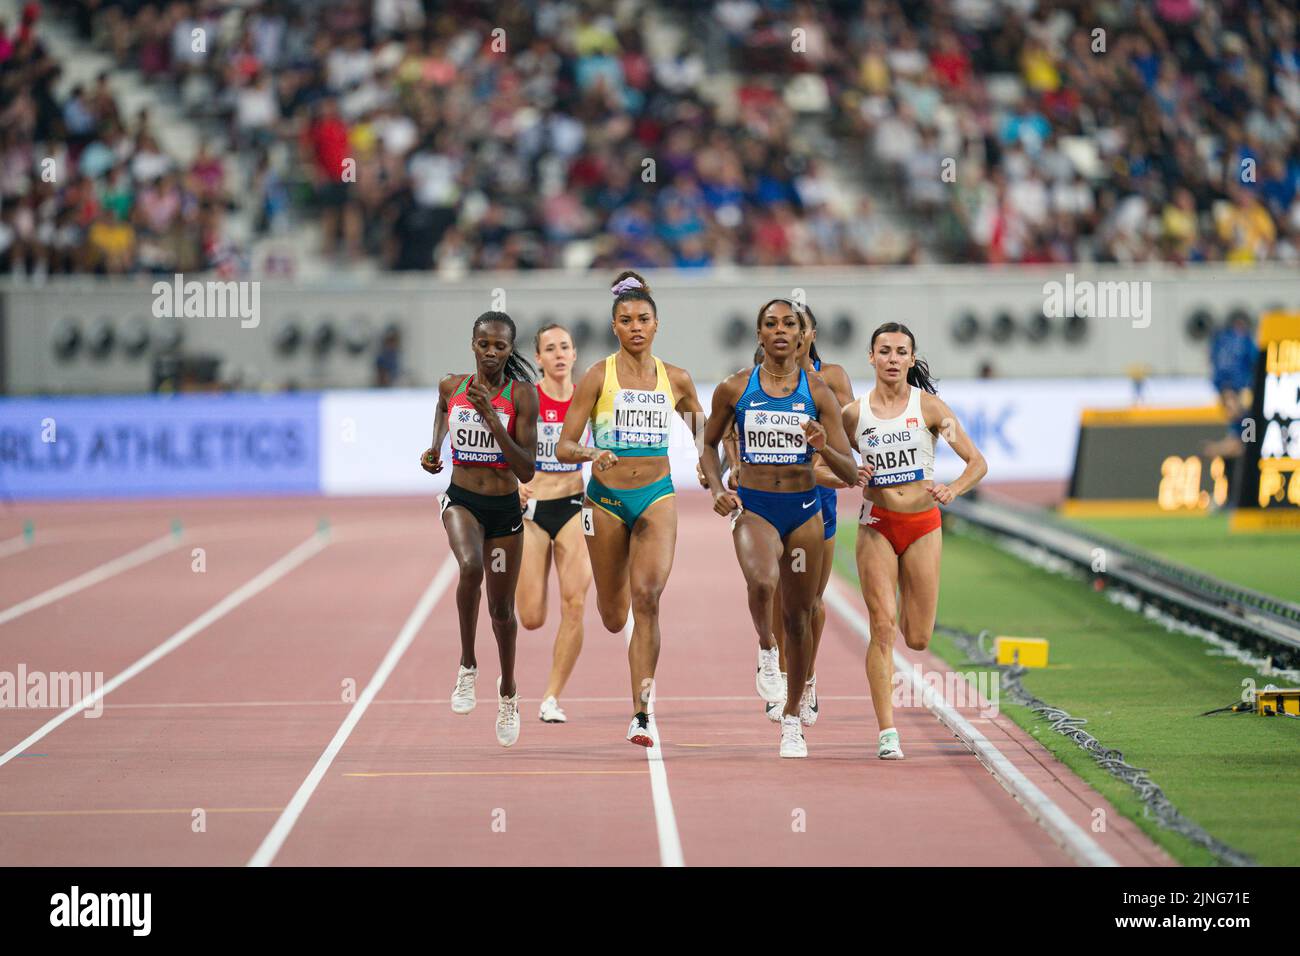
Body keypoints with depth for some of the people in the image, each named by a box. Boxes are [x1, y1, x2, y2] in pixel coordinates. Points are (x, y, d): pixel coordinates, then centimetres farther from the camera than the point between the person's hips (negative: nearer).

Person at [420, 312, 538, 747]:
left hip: (505, 507, 0)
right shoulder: (451, 387, -1)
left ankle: (507, 689, 39)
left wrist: (492, 417, -24)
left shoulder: (521, 395, -11)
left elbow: (527, 470, -16)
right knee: (470, 568, -33)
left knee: (501, 608, 12)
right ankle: (467, 665, -14)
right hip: (461, 499, 0)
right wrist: (433, 450, 8)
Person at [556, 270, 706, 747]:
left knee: (647, 595, -21)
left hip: (657, 497, 0)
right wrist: (590, 453, -26)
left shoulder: (676, 380, 4)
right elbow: (564, 446, -5)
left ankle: (642, 710, -19)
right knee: (614, 617, 9)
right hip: (606, 498, 0)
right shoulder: (598, 377, -4)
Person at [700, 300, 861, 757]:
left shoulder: (818, 392, 0)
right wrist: (717, 488, -3)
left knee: (799, 616, 9)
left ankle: (792, 719, 26)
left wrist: (825, 448, -22)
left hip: (804, 509, 2)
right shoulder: (734, 388, -1)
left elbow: (851, 474, -2)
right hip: (752, 508, -2)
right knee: (762, 582, -32)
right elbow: (709, 445, 15)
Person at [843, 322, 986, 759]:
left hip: (923, 525, 0)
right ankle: (887, 732, -12)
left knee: (917, 639, 3)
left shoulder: (928, 407, -3)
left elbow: (977, 463, -4)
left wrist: (953, 489, -23)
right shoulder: (855, 414, 1)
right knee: (882, 627, -13)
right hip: (876, 525, 0)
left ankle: (905, 609, 42)